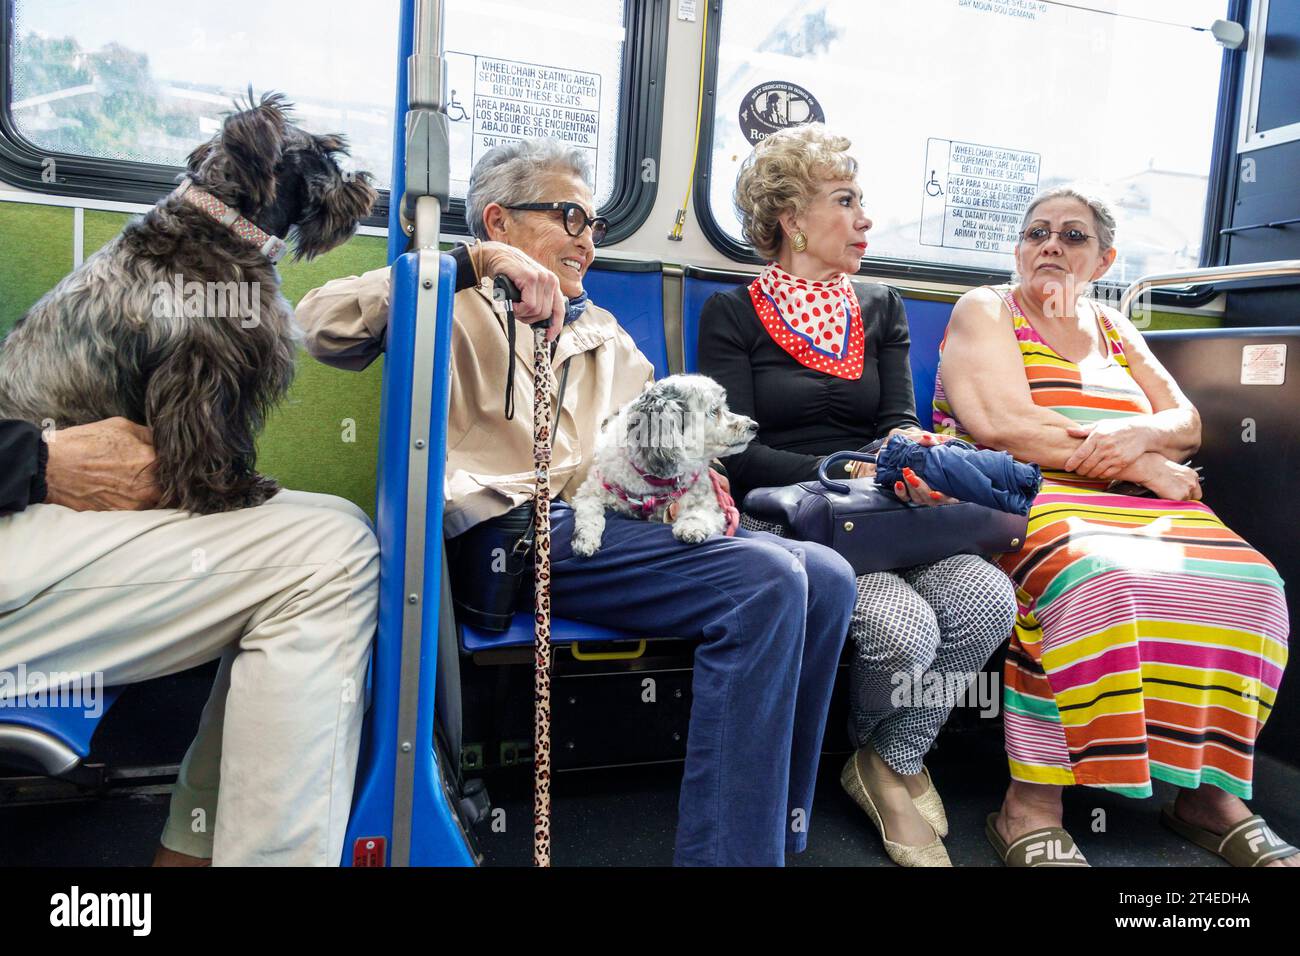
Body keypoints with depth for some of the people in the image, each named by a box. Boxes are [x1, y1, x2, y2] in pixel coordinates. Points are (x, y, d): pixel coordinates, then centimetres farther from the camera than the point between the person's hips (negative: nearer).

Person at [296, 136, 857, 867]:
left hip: (620, 524, 7)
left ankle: (772, 838, -6)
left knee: (825, 575, -13)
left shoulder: (604, 333, 31)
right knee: (767, 580, -26)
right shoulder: (454, 315, 11)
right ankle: (726, 851, -18)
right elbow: (325, 324, -7)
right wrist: (476, 264, -12)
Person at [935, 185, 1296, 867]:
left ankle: (1208, 791, -10)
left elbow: (1187, 423, 16)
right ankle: (1031, 809, -29)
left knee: (1244, 579, -20)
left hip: (1132, 503, 6)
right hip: (1016, 497, -6)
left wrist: (1138, 433, -10)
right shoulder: (985, 310, 5)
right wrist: (1142, 466, -8)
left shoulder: (1113, 328, 24)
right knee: (1097, 580, -36)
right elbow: (1002, 425, -12)